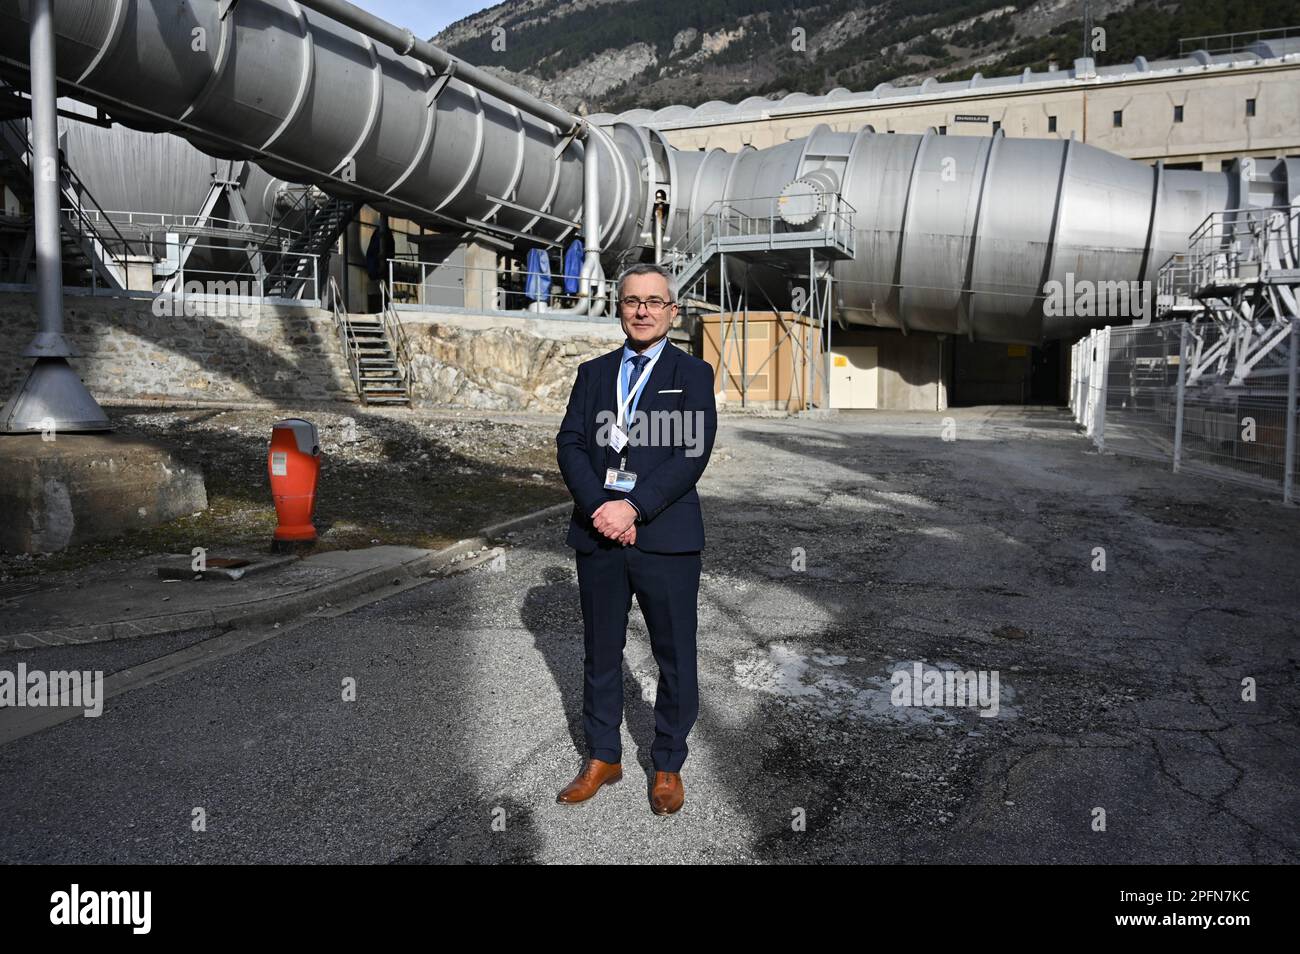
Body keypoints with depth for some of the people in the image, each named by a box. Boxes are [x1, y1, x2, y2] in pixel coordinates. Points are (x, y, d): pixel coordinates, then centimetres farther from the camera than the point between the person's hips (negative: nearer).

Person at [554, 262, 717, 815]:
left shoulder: (693, 374, 3)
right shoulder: (592, 373, 13)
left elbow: (693, 452, -9)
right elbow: (569, 445, 2)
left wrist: (633, 507, -18)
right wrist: (598, 508, -14)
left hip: (665, 539, -3)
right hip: (598, 536, 3)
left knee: (675, 657, 7)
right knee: (600, 653, 13)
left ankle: (668, 765, 25)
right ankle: (603, 759, 30)